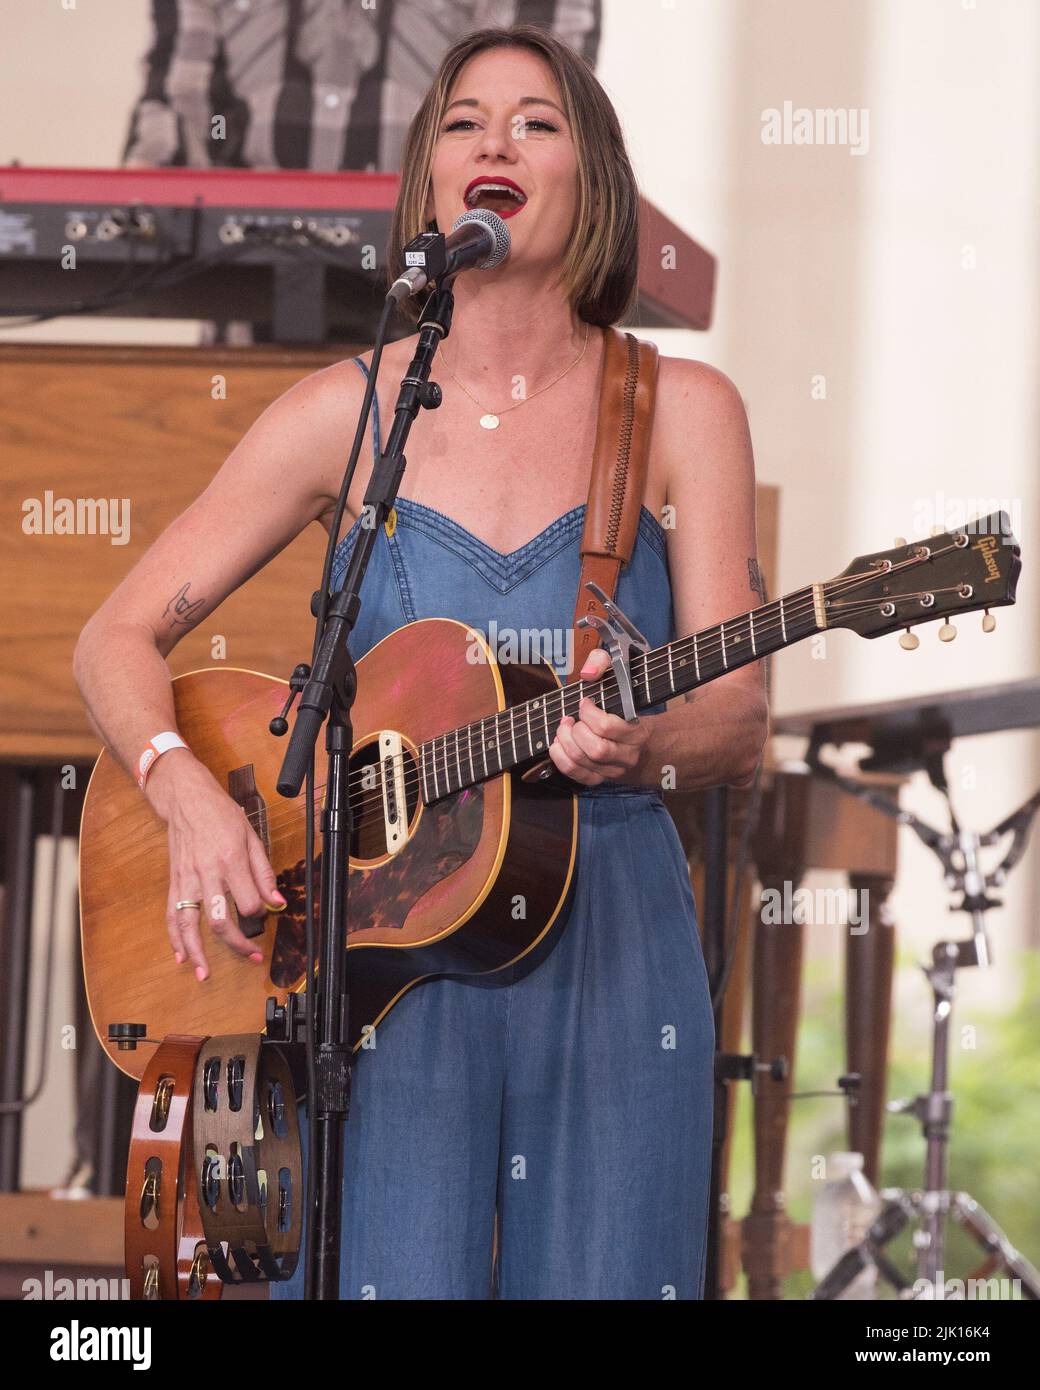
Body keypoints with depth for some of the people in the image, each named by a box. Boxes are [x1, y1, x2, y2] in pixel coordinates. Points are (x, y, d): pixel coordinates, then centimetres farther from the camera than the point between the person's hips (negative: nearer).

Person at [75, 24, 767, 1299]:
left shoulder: (679, 412, 3)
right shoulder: (347, 413, 4)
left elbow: (737, 726, -1)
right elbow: (118, 638, 6)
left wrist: (632, 741, -24)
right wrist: (188, 797, -13)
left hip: (607, 946, 1)